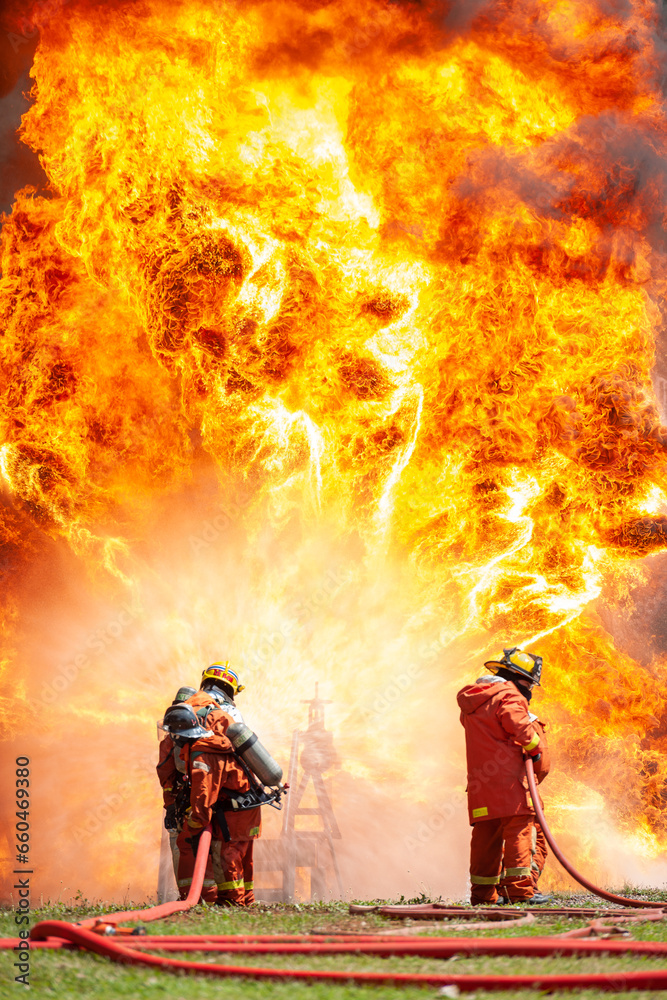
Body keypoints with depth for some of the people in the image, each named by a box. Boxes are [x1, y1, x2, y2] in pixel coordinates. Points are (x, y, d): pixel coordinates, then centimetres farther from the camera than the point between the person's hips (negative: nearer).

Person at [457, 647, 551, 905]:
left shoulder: (472, 702, 21)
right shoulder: (509, 696, -6)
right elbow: (522, 728, -17)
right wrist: (537, 751, -2)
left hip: (480, 777, 8)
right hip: (508, 776, -8)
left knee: (486, 834, 10)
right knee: (519, 828, -6)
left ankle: (483, 892, 12)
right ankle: (520, 889, -10)